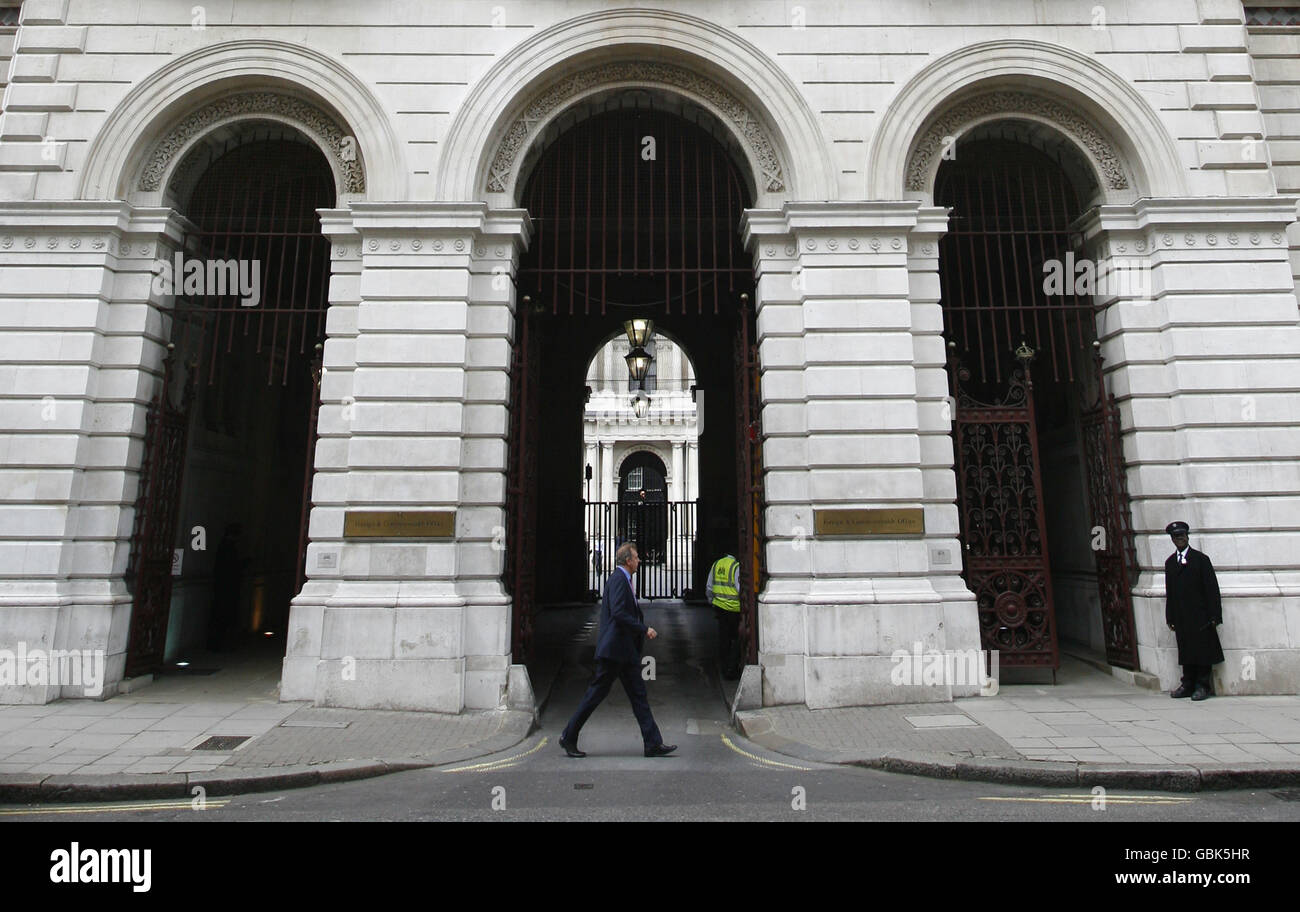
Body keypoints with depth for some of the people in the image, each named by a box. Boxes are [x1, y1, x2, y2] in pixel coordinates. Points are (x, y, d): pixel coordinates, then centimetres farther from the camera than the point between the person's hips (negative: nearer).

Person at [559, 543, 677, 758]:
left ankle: (653, 744, 10)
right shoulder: (618, 579, -14)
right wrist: (644, 629, -17)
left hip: (626, 651, 10)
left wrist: (643, 630, 9)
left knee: (639, 695, 8)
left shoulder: (624, 580, 17)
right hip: (614, 649, -10)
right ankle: (569, 737, 13)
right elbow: (618, 613, -24)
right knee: (596, 693, 0)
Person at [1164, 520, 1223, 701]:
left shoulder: (1201, 559, -2)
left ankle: (1202, 686, 10)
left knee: (1203, 650, 1)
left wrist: (1214, 615, -11)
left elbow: (1212, 588, -5)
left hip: (1200, 616, -4)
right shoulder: (1170, 562, 11)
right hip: (1181, 617, 4)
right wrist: (1170, 617, 8)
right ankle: (1188, 685, 15)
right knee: (1185, 651, 9)